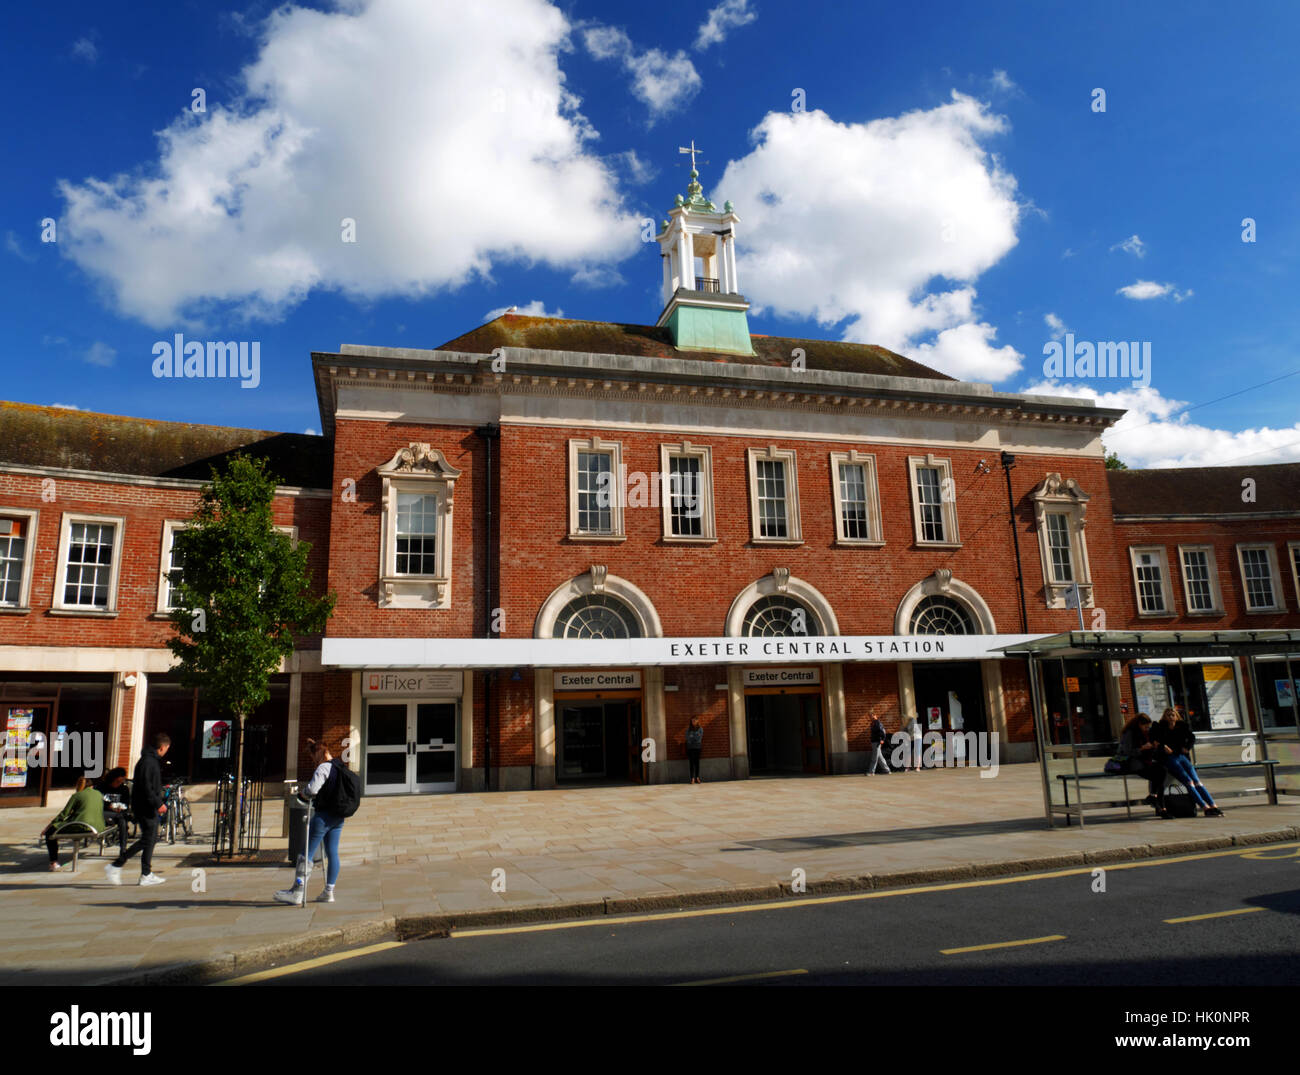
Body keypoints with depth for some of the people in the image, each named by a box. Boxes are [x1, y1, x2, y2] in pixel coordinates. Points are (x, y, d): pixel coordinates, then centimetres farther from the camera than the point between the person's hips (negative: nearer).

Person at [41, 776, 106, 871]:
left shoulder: (77, 795, 7)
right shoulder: (99, 794, 20)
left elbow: (63, 814, 4)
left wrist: (47, 827, 13)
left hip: (82, 826, -6)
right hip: (98, 827, 6)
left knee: (50, 831, 8)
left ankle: (54, 863, -3)